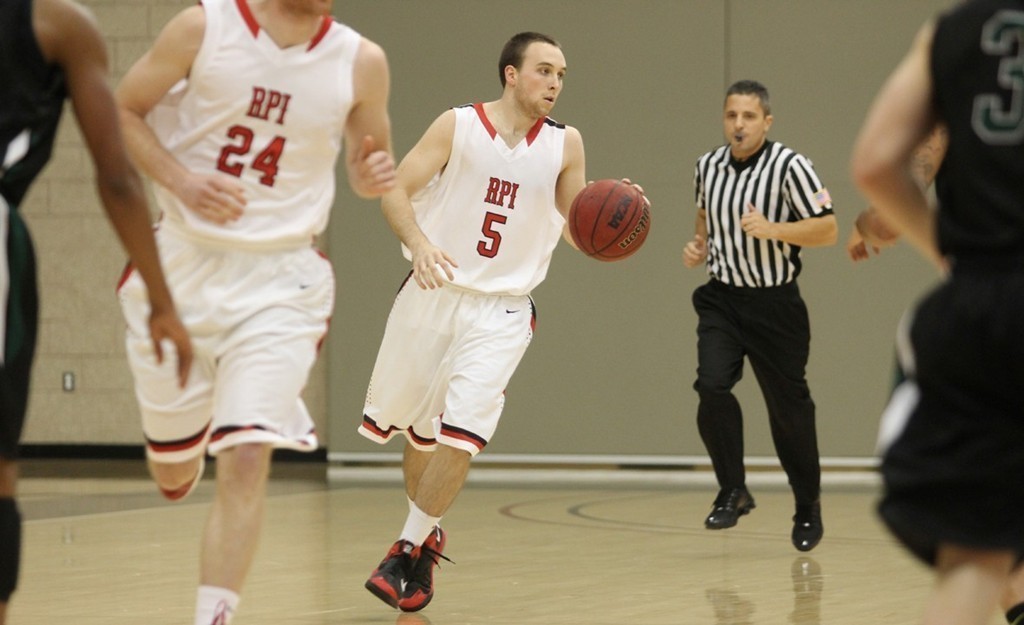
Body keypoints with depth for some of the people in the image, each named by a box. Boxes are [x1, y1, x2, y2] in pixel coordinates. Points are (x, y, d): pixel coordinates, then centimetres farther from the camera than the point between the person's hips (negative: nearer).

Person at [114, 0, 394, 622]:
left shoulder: (361, 62, -4)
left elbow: (370, 159, 12)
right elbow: (122, 111, -1)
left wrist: (374, 174, -12)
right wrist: (180, 180, -17)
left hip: (278, 282, 0)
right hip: (182, 265, 1)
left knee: (244, 463, -17)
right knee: (173, 475, 14)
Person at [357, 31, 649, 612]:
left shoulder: (565, 144, 2)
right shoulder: (458, 125, -4)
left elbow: (575, 231, 6)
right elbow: (396, 190, -8)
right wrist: (418, 242, -26)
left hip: (501, 312, 0)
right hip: (433, 295, 0)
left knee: (459, 438, -15)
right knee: (416, 429, 12)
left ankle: (411, 551, 0)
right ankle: (427, 533, 37)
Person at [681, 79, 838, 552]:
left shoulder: (789, 167, -13)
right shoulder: (708, 167, 3)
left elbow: (827, 230, -14)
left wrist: (771, 229, -26)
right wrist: (699, 246, 3)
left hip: (775, 304, -3)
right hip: (721, 300, 3)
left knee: (788, 407, 6)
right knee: (711, 387, -19)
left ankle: (808, 506, 27)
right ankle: (733, 492, -3)